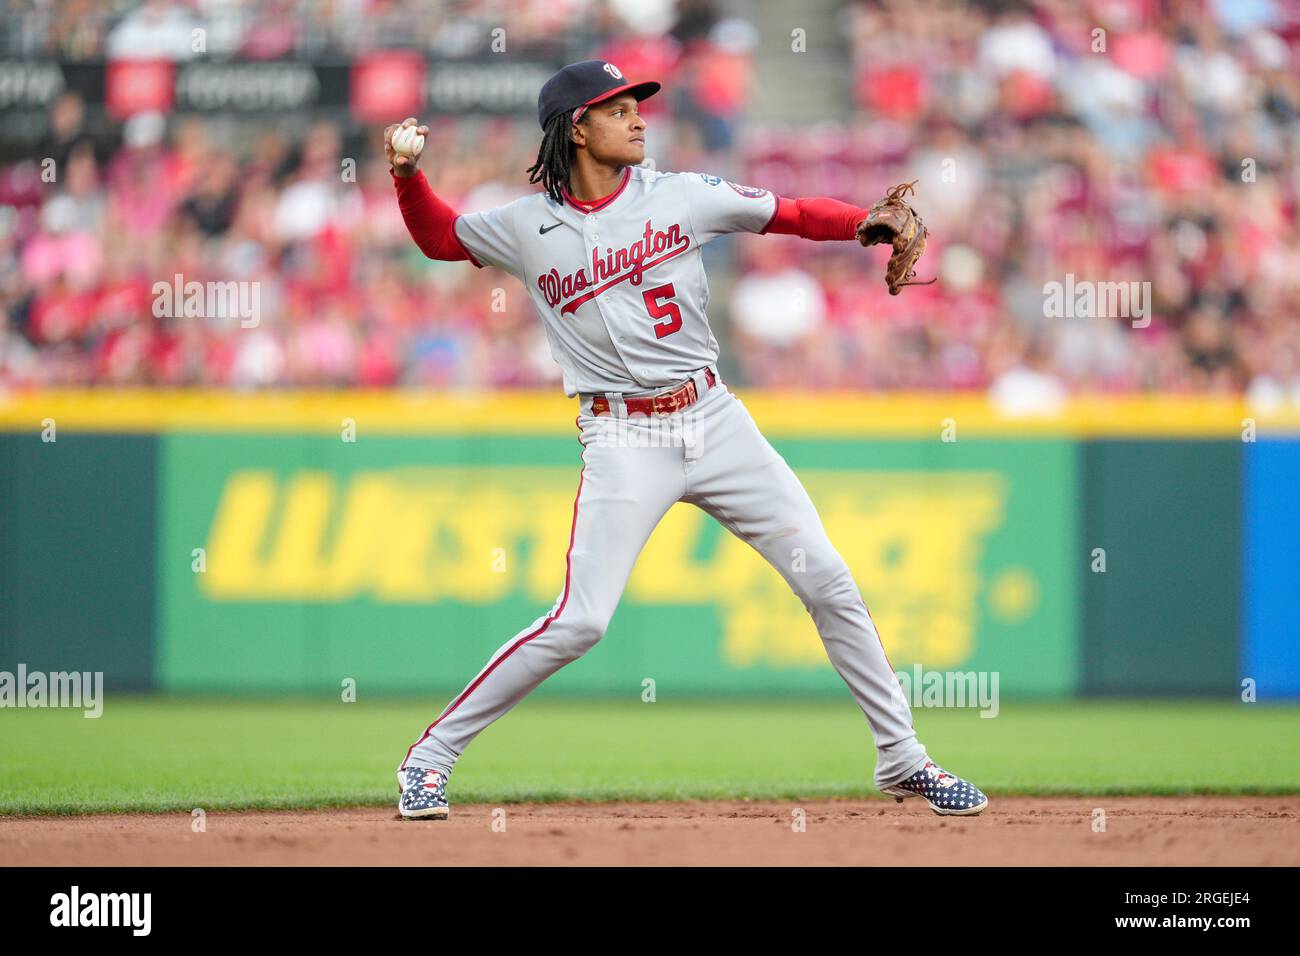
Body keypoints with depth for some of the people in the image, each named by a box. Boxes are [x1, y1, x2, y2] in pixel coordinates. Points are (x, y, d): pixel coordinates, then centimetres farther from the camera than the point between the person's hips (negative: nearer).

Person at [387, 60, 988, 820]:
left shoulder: (679, 196, 2)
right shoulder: (527, 229, 0)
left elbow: (791, 215, 3)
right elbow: (439, 237, 16)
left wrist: (871, 222, -14)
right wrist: (408, 176, -3)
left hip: (714, 419, 3)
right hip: (624, 440, -3)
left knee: (828, 582, 1)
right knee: (579, 622, -15)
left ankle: (903, 760, 15)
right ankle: (430, 759, -2)